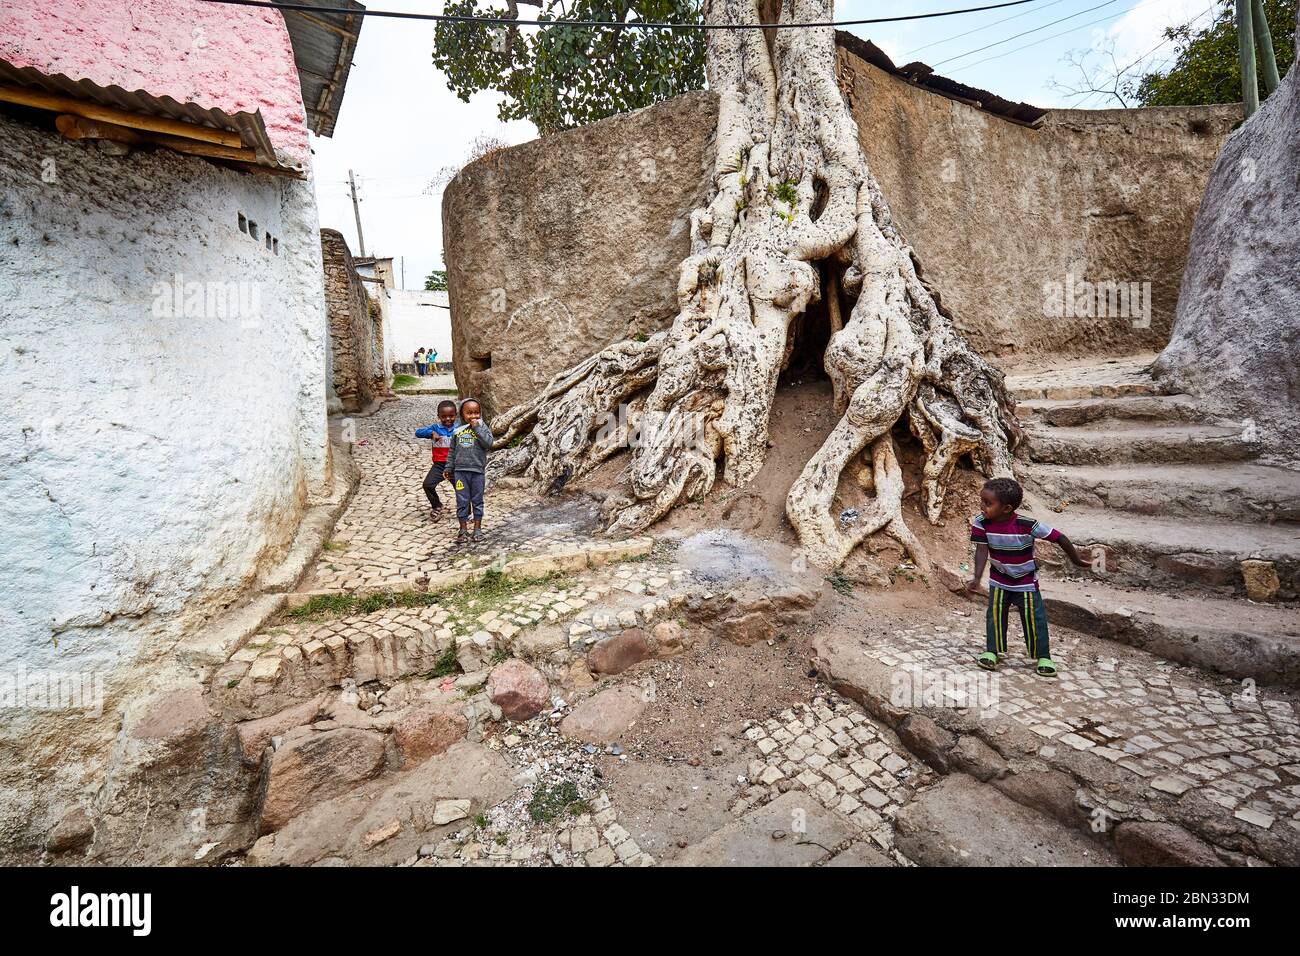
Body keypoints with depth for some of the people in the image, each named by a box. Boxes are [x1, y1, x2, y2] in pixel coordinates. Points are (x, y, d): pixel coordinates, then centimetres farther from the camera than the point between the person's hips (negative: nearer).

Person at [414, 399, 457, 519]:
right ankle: (437, 506, 14)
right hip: (439, 465, 1)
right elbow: (418, 432, -9)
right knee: (427, 484, -14)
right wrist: (431, 433, -24)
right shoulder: (436, 428, -1)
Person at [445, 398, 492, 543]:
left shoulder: (483, 428, 0)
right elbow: (452, 451, 14)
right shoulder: (457, 430, 8)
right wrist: (449, 468, 14)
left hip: (477, 470, -2)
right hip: (460, 470, 2)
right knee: (462, 501, 5)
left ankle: (477, 528, 17)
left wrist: (477, 428, -17)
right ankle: (463, 530, 14)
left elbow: (488, 444, -17)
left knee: (477, 500, 7)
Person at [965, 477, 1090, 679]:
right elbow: (982, 550, -21)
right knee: (995, 615, 4)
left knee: (1034, 618, 4)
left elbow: (1060, 538, -20)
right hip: (999, 580, 3)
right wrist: (977, 578, -32)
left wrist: (1077, 561, -8)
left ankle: (1042, 657, 20)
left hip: (1026, 581, -2)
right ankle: (993, 652, 18)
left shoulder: (1027, 525, -30)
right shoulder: (981, 523, -21)